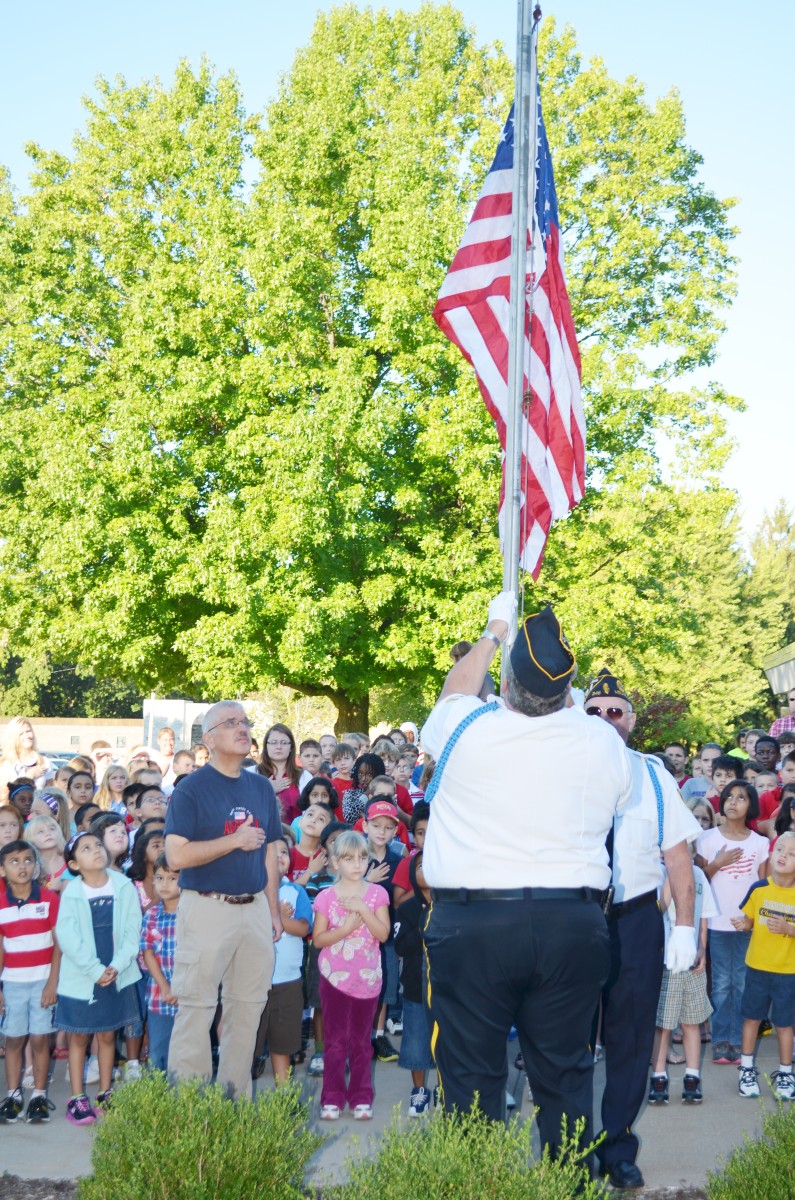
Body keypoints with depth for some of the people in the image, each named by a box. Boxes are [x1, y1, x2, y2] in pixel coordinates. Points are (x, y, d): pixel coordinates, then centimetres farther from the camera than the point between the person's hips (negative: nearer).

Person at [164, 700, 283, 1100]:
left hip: (254, 907, 6)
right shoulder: (192, 788, -6)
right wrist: (236, 841, -14)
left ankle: (236, 1097, 20)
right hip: (207, 907, -6)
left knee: (248, 1008, 9)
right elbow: (177, 856, -15)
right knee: (197, 1008, -4)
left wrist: (274, 911, 13)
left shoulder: (262, 788, 12)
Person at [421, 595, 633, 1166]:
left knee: (472, 1076, 4)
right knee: (565, 1075, 11)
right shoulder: (603, 743, -2)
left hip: (471, 921, -2)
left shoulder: (465, 730, -6)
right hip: (575, 922, 2)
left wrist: (494, 631, 32)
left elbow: (456, 688, 18)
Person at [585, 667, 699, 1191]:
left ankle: (618, 1148, 22)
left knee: (630, 1038, 8)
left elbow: (678, 853, 3)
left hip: (635, 919, 1)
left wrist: (685, 926, -4)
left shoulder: (652, 775, 3)